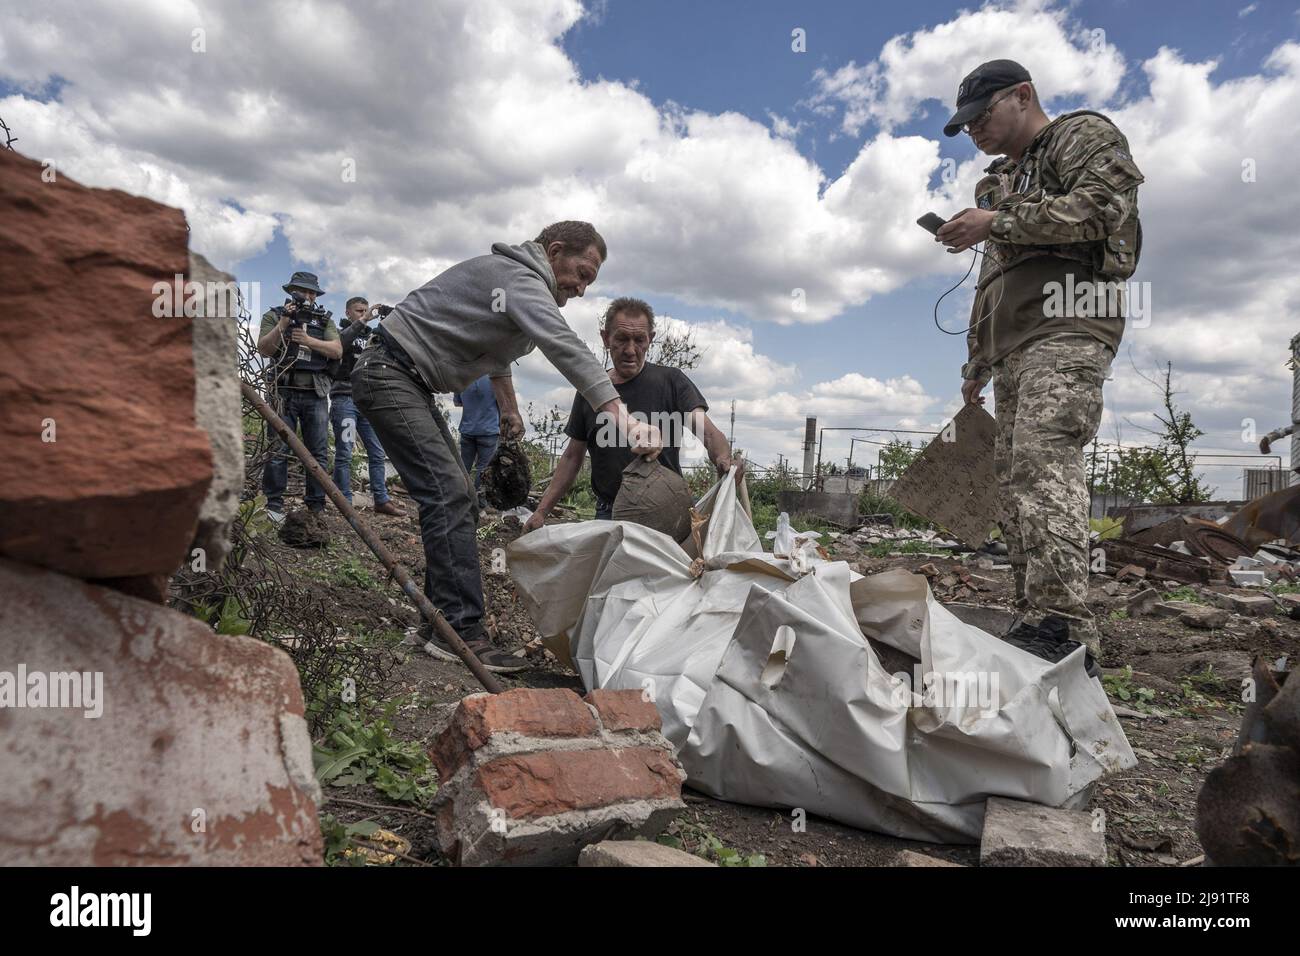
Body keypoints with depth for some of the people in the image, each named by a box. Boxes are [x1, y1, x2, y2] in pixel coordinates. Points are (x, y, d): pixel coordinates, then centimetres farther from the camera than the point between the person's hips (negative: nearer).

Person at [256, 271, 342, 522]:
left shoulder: (324, 320, 15)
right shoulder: (274, 315, 10)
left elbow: (337, 351, 2)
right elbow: (264, 349, -2)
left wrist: (309, 340, -11)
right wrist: (283, 324, -12)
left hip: (316, 394, 2)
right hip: (285, 390, -2)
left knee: (319, 452, 1)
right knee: (279, 448, -6)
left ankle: (316, 506, 6)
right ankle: (274, 504, 1)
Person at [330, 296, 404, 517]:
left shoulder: (370, 337, 23)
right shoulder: (340, 333, 6)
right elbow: (338, 343, -17)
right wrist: (361, 322, -22)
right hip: (345, 399, -5)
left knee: (377, 453, 3)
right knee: (344, 454, -5)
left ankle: (382, 500, 7)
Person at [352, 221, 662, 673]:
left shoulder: (509, 274, 15)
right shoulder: (522, 280, -18)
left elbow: (496, 349, 29)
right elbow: (566, 349, -35)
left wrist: (509, 407, 24)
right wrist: (623, 418, -45)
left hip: (410, 384, 11)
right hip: (388, 375, -11)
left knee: (458, 496, 8)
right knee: (449, 495, -20)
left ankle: (441, 617, 11)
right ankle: (459, 629, -20)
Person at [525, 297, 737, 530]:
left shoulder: (671, 381, 0)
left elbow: (707, 431, -12)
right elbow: (572, 457, 15)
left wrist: (723, 460, -35)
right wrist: (541, 512, 8)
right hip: (608, 514, 3)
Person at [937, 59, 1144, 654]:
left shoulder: (1084, 135, 10)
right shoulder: (1001, 180, 33)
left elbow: (1102, 206, -11)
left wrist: (999, 223, -10)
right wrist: (977, 363, 25)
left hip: (1066, 329, -9)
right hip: (1013, 344, 9)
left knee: (1043, 461, -25)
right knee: (1013, 477, 1)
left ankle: (1064, 627, -30)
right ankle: (1033, 616, 2)